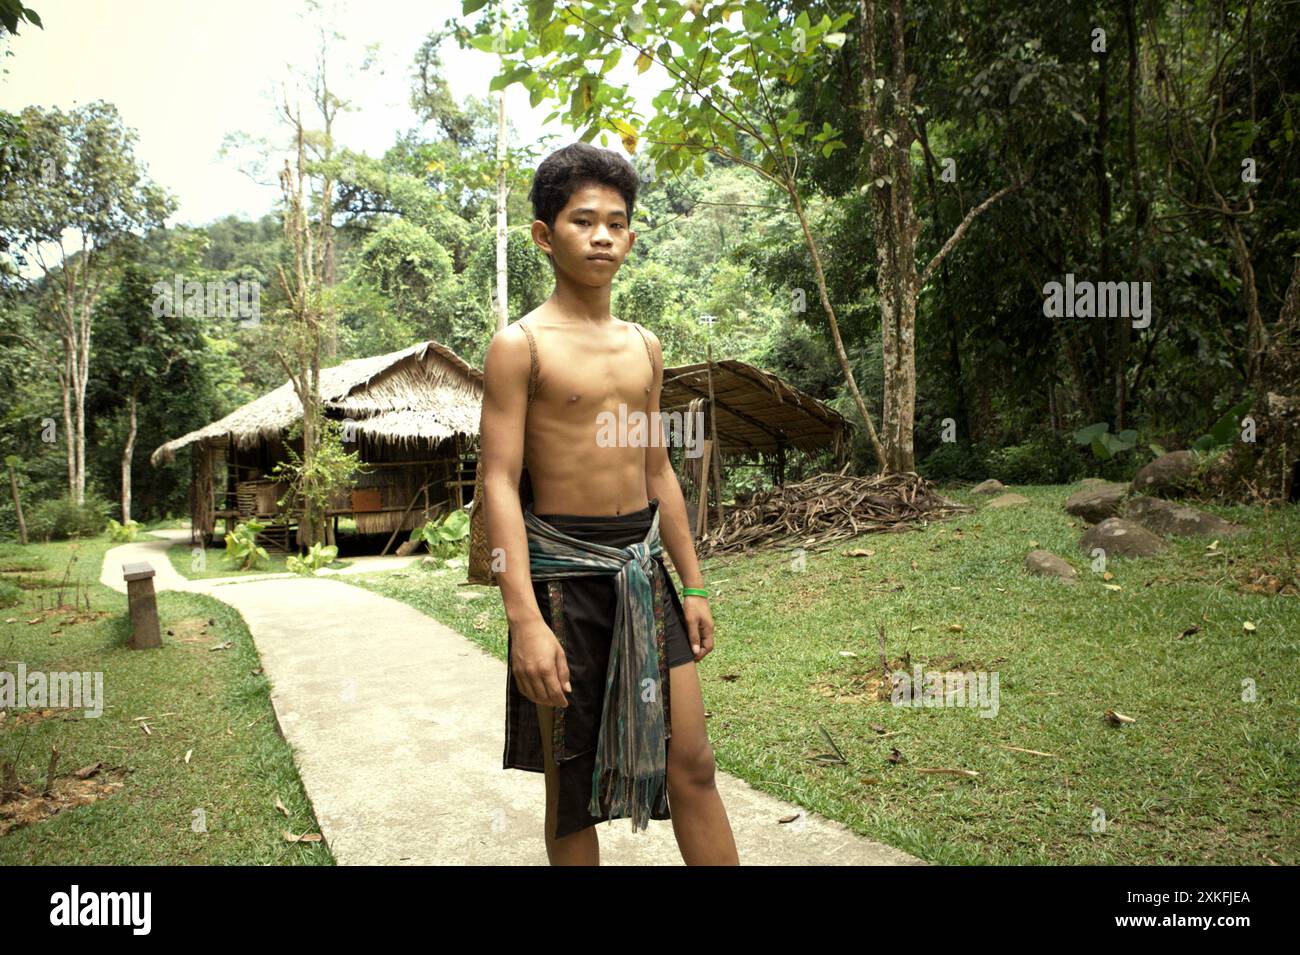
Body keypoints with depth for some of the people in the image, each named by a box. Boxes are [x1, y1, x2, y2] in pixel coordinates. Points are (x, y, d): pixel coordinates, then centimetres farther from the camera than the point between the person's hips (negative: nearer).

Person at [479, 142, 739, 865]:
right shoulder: (521, 344, -7)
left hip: (645, 566, 5)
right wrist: (525, 620, -22)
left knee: (693, 764, 8)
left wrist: (694, 585, 14)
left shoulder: (644, 346, 11)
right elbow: (500, 484, -14)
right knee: (573, 784, 8)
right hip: (564, 569, -5)